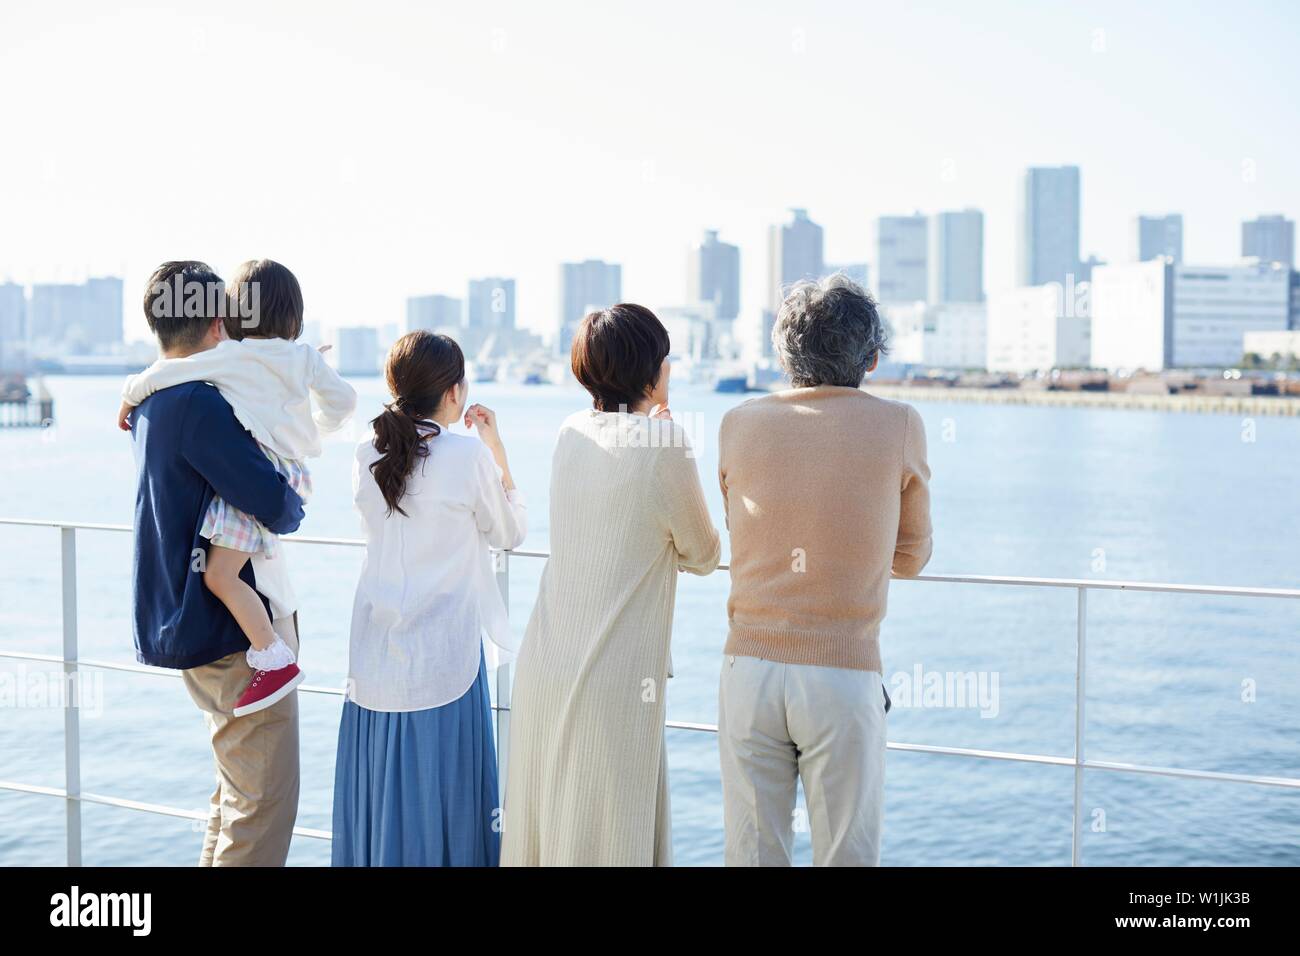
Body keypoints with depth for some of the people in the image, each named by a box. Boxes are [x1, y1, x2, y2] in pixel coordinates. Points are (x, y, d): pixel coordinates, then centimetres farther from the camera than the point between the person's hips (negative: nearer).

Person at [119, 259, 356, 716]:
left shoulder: (228, 356, -7)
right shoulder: (304, 357, 9)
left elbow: (163, 374, -6)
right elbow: (342, 400, 16)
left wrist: (129, 398, 14)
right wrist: (317, 429, 34)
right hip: (293, 468, 8)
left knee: (219, 575, -11)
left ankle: (275, 661, -13)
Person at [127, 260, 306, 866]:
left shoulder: (149, 401, 9)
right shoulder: (198, 405, -22)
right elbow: (276, 507, -26)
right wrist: (297, 498, -1)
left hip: (195, 625, 10)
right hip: (236, 627, -10)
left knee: (236, 792, 22)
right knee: (264, 799, -3)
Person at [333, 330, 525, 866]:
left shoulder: (369, 456, 3)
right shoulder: (468, 454, -11)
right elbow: (510, 534, 2)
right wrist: (496, 448, 7)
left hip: (376, 660, 5)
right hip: (443, 660, -5)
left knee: (377, 795, 14)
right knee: (442, 800, 6)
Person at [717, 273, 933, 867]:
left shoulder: (739, 424, 3)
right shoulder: (899, 426, -1)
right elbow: (911, 556, 11)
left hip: (750, 669, 2)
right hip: (845, 678, -2)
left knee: (751, 854, 10)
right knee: (847, 855, 8)